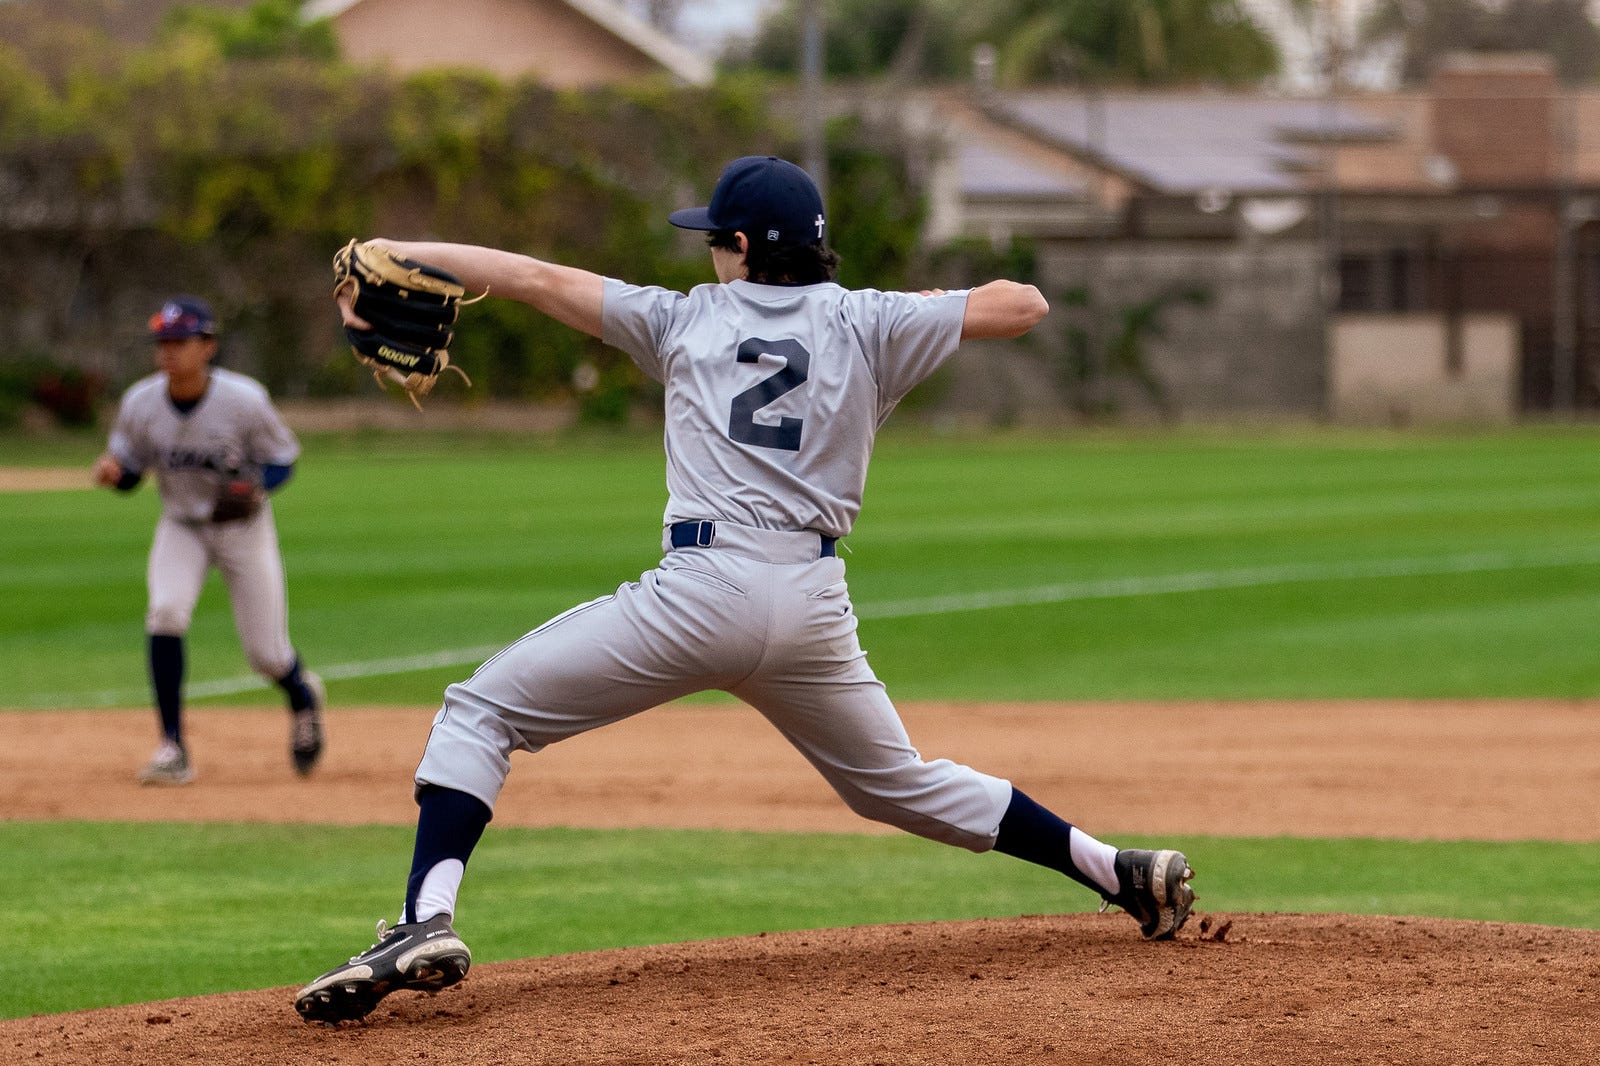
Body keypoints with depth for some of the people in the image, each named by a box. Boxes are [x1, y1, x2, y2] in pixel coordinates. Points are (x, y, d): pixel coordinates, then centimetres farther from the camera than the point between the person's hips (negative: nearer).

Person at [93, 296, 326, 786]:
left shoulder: (244, 400, -24)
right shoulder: (140, 403, -16)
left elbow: (281, 457, -10)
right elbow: (130, 468, -3)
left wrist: (257, 486, -30)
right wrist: (113, 472, -26)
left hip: (244, 527, -2)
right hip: (181, 526, 2)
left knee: (266, 653, 1)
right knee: (165, 612, -25)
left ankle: (302, 694, 41)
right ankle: (173, 750, -17)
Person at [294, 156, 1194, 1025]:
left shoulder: (687, 318, 13)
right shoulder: (868, 323, 13)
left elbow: (537, 278, 14)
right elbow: (1023, 304, 11)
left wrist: (397, 252, 19)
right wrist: (921, 310, 28)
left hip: (704, 589, -4)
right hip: (817, 606, 4)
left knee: (482, 712, 4)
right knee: (896, 782, 24)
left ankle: (428, 923, -16)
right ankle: (1120, 872, 19)